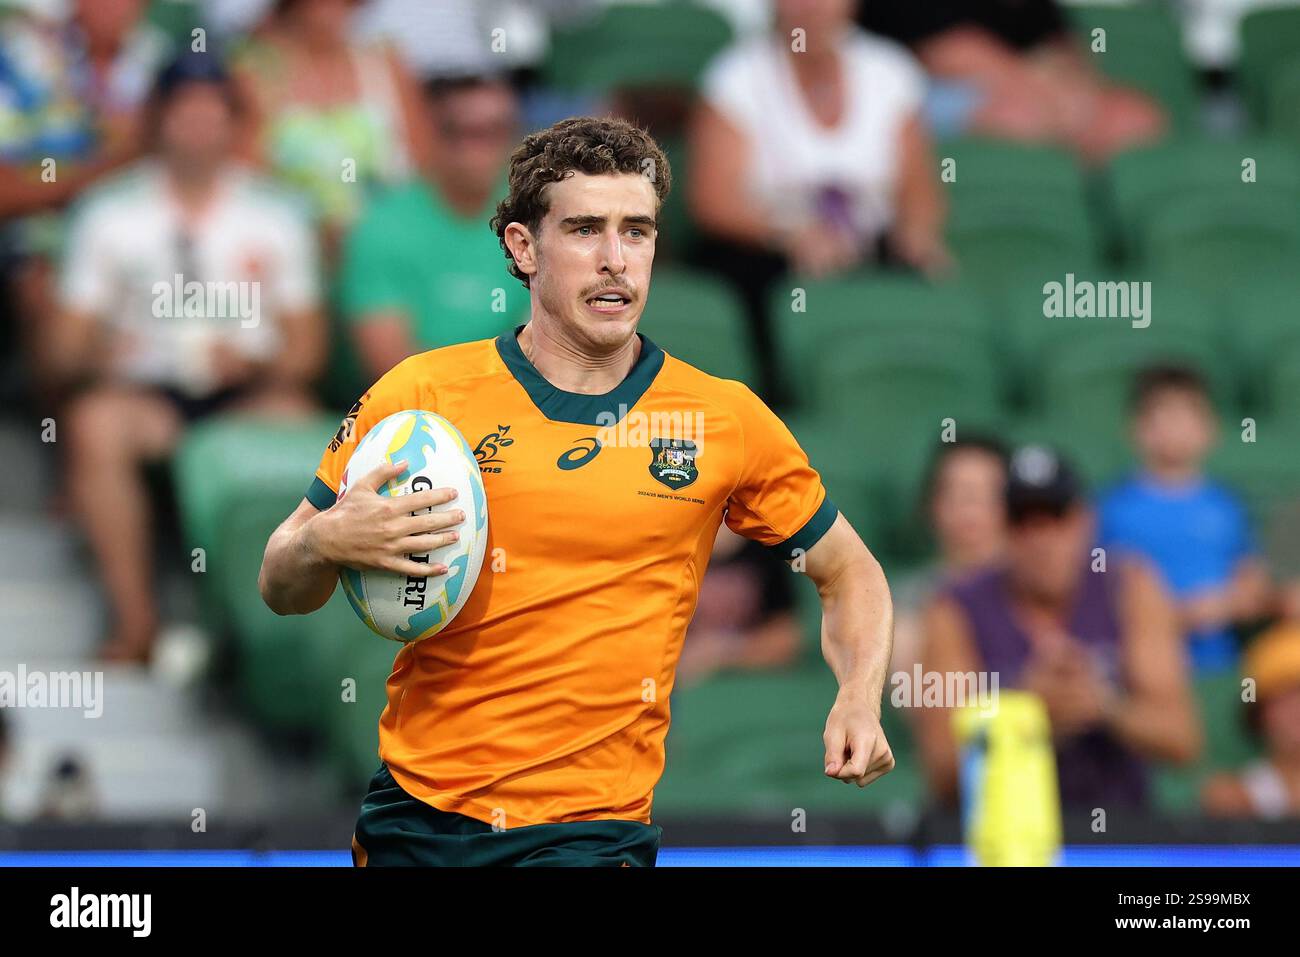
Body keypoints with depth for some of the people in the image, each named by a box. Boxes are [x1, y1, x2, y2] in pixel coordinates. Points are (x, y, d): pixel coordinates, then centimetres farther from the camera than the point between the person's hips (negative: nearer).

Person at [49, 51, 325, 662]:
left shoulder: (274, 216, 11)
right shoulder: (109, 214, 9)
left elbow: (305, 343, 8)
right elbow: (64, 342, 6)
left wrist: (255, 362, -13)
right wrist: (90, 355, -17)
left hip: (246, 390, 0)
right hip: (145, 389, 0)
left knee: (290, 420, -35)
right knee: (93, 423, -34)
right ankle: (135, 622, -30)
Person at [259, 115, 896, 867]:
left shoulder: (726, 422, 1)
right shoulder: (419, 395, -2)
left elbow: (849, 572, 14)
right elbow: (280, 591, 5)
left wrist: (860, 698, -5)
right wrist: (324, 543, -18)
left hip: (595, 829, -1)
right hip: (415, 819, 1)